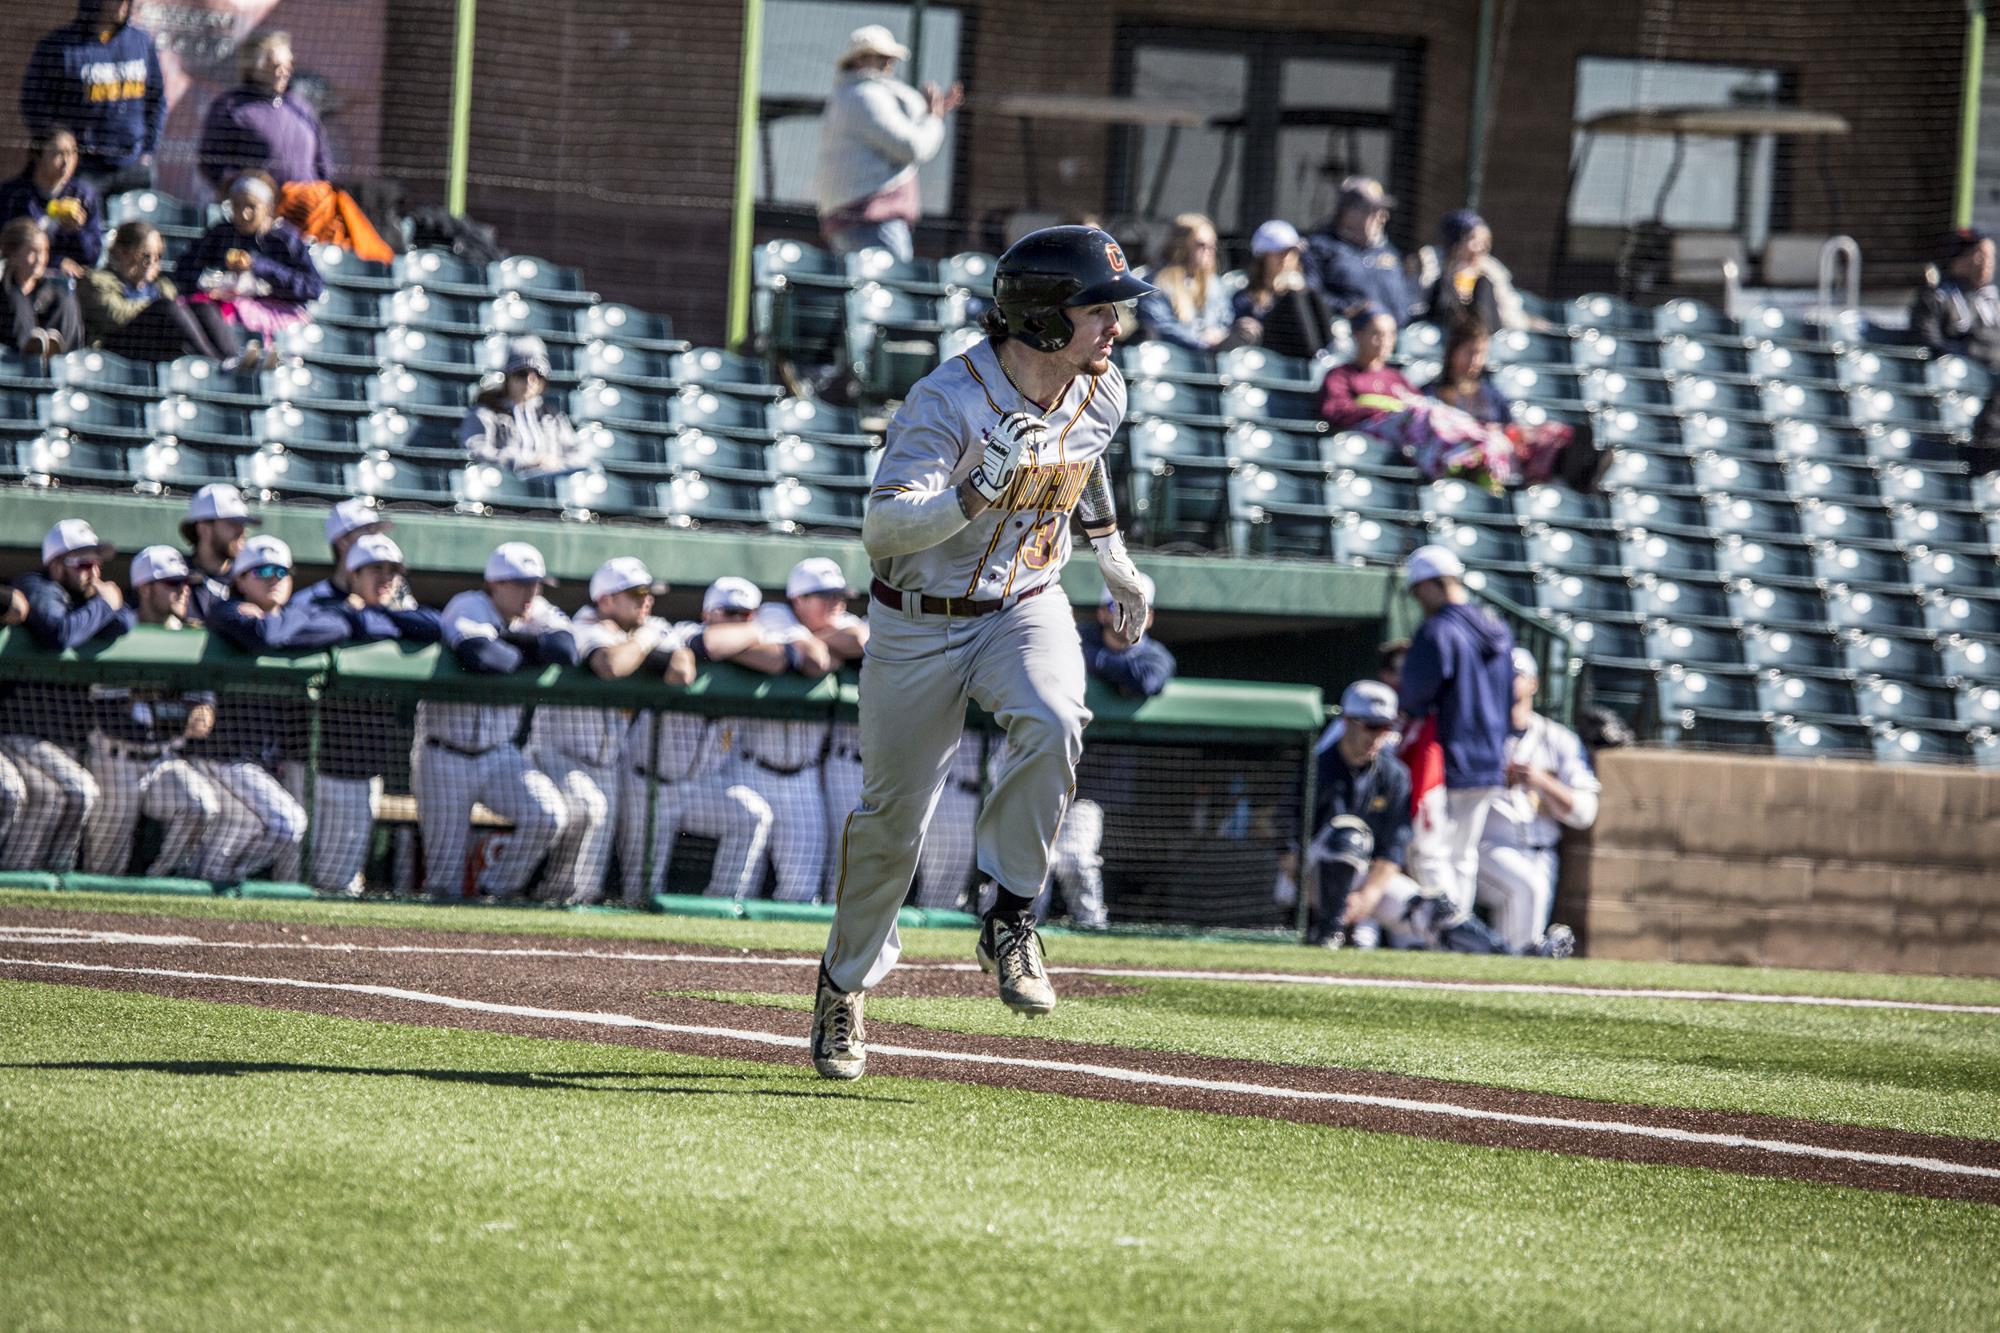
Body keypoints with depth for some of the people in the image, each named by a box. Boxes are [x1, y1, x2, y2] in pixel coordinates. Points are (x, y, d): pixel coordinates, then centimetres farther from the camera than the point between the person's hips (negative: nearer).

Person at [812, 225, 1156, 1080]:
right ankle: (845, 986, 31)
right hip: (919, 623, -3)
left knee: (1050, 725, -30)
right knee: (892, 819, 6)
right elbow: (883, 529, -36)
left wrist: (1112, 554, 29)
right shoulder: (948, 402, -26)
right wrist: (979, 494, -51)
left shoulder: (1101, 395, -7)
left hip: (1027, 609, 3)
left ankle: (1009, 925, -15)